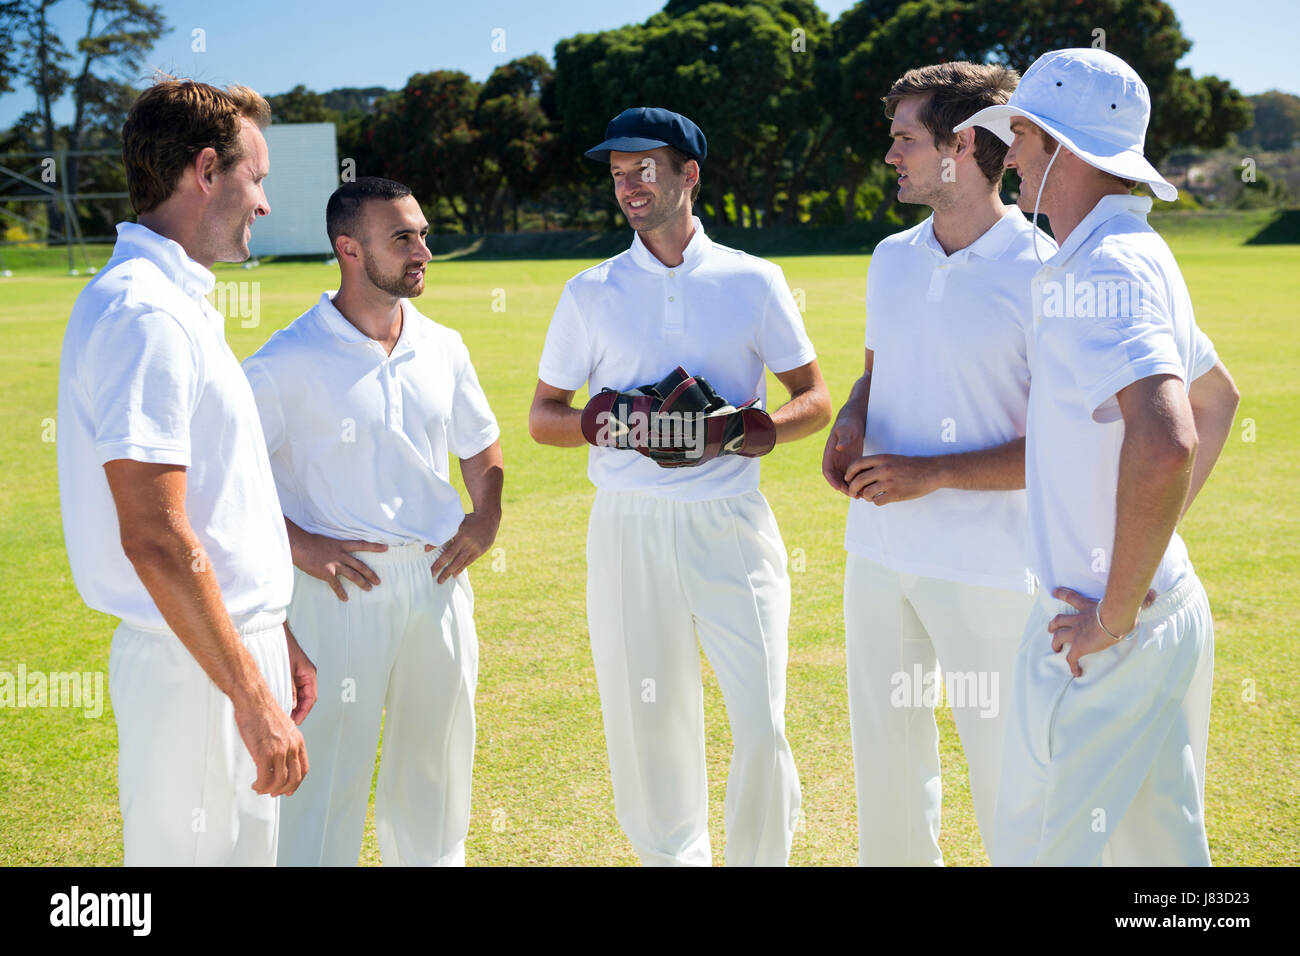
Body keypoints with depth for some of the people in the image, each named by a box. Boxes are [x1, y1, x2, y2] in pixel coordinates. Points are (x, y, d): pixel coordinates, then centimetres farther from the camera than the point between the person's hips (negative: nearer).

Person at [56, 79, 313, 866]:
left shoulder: (177, 303, 14)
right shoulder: (144, 315, -18)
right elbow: (155, 538, -24)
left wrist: (275, 641, 20)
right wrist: (253, 698, -22)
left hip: (235, 642, 10)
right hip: (194, 670, -10)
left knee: (248, 844, 18)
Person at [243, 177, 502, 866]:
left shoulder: (442, 349, 8)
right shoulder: (288, 362, -10)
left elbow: (480, 446, 21)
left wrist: (485, 516, 5)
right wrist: (298, 544, -15)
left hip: (436, 581, 6)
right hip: (341, 587, -5)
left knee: (437, 765, 16)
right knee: (330, 767, -2)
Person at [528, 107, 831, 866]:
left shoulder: (754, 282, 5)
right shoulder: (591, 293, 8)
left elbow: (815, 401, 8)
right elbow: (543, 415, 12)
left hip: (731, 522, -1)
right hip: (629, 527, 1)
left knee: (763, 722, -6)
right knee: (644, 721, 4)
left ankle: (761, 859, 13)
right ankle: (672, 857, 20)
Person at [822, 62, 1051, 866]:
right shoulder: (892, 258, 9)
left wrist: (930, 474, -19)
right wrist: (849, 425, -1)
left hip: (990, 566, -7)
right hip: (879, 551, 7)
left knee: (1007, 775, 1)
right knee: (883, 755, 16)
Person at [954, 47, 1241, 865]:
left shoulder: (1100, 268, -20)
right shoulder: (1142, 255, 12)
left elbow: (1164, 442, -36)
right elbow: (1218, 399, 29)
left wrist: (1114, 614, -25)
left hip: (1104, 628, -10)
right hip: (1172, 606, 10)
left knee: (1037, 846, 2)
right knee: (1164, 845, 18)